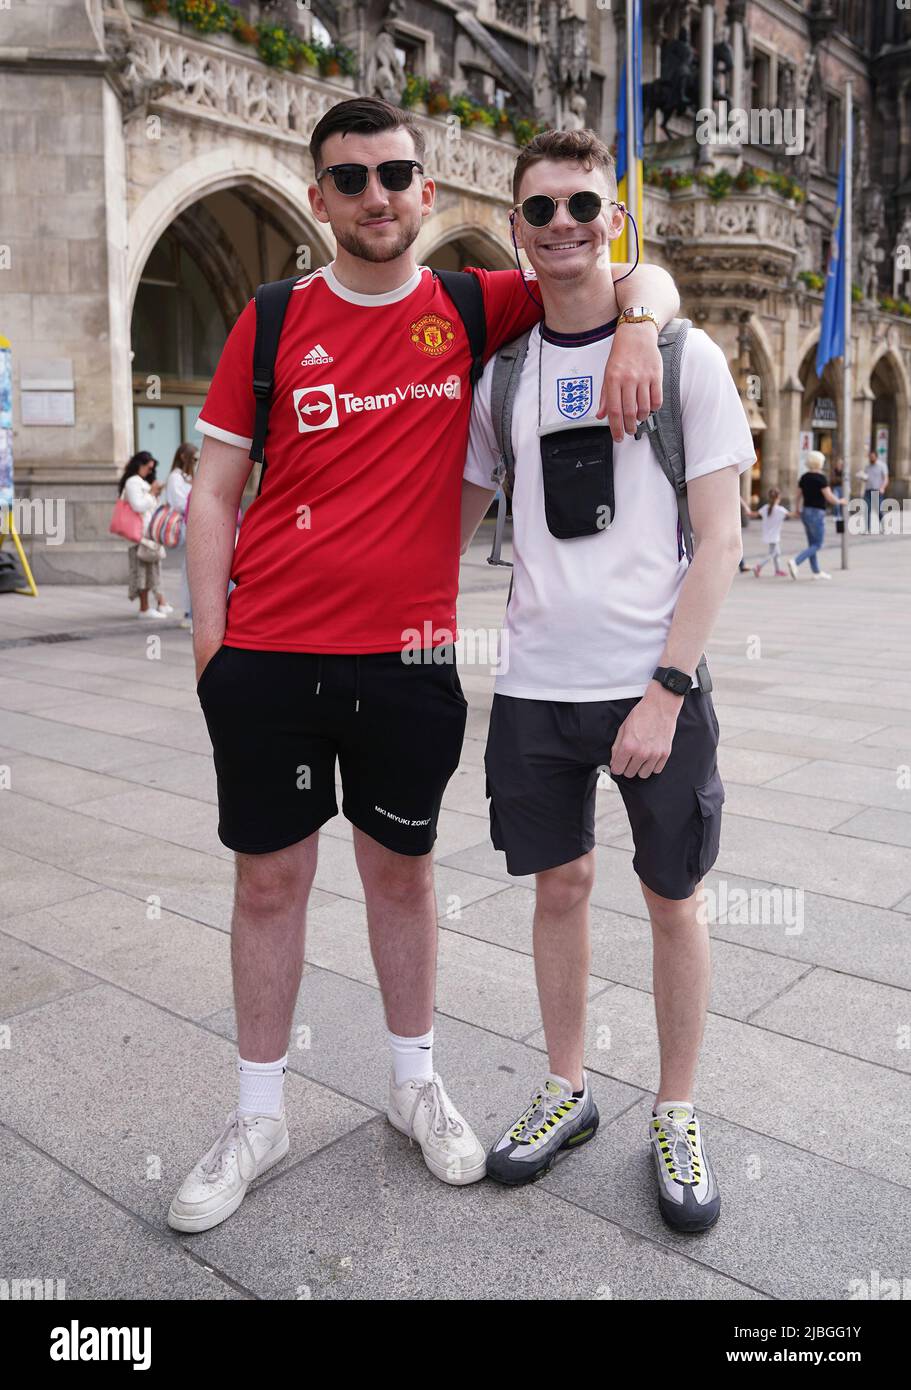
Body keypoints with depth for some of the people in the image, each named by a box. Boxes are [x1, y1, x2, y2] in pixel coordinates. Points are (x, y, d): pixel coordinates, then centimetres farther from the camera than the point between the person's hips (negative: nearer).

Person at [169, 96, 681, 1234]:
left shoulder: (474, 308, 4)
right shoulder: (272, 320, 4)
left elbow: (644, 279, 10)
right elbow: (215, 486, 5)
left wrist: (634, 327, -13)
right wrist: (209, 636, -3)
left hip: (407, 658, 0)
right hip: (270, 655, 0)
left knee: (401, 870, 13)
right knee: (269, 879, 8)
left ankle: (415, 1081, 35)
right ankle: (258, 1118, 27)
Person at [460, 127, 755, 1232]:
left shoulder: (684, 356, -2)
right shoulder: (501, 373, 8)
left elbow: (719, 539, -6)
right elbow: (457, 519, 17)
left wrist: (664, 693, -14)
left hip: (654, 683, -3)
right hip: (535, 685, 3)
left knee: (672, 897, 8)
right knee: (558, 885, 12)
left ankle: (676, 1114, 28)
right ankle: (566, 1091, 32)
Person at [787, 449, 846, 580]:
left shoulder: (804, 477, 6)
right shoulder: (820, 477, -15)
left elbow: (800, 496, 11)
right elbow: (829, 497, -15)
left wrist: (798, 510, 24)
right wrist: (839, 501, 3)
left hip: (806, 511, 8)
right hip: (817, 513, -8)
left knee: (812, 543, 14)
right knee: (818, 545, -1)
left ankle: (816, 572, 20)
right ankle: (795, 562, -17)